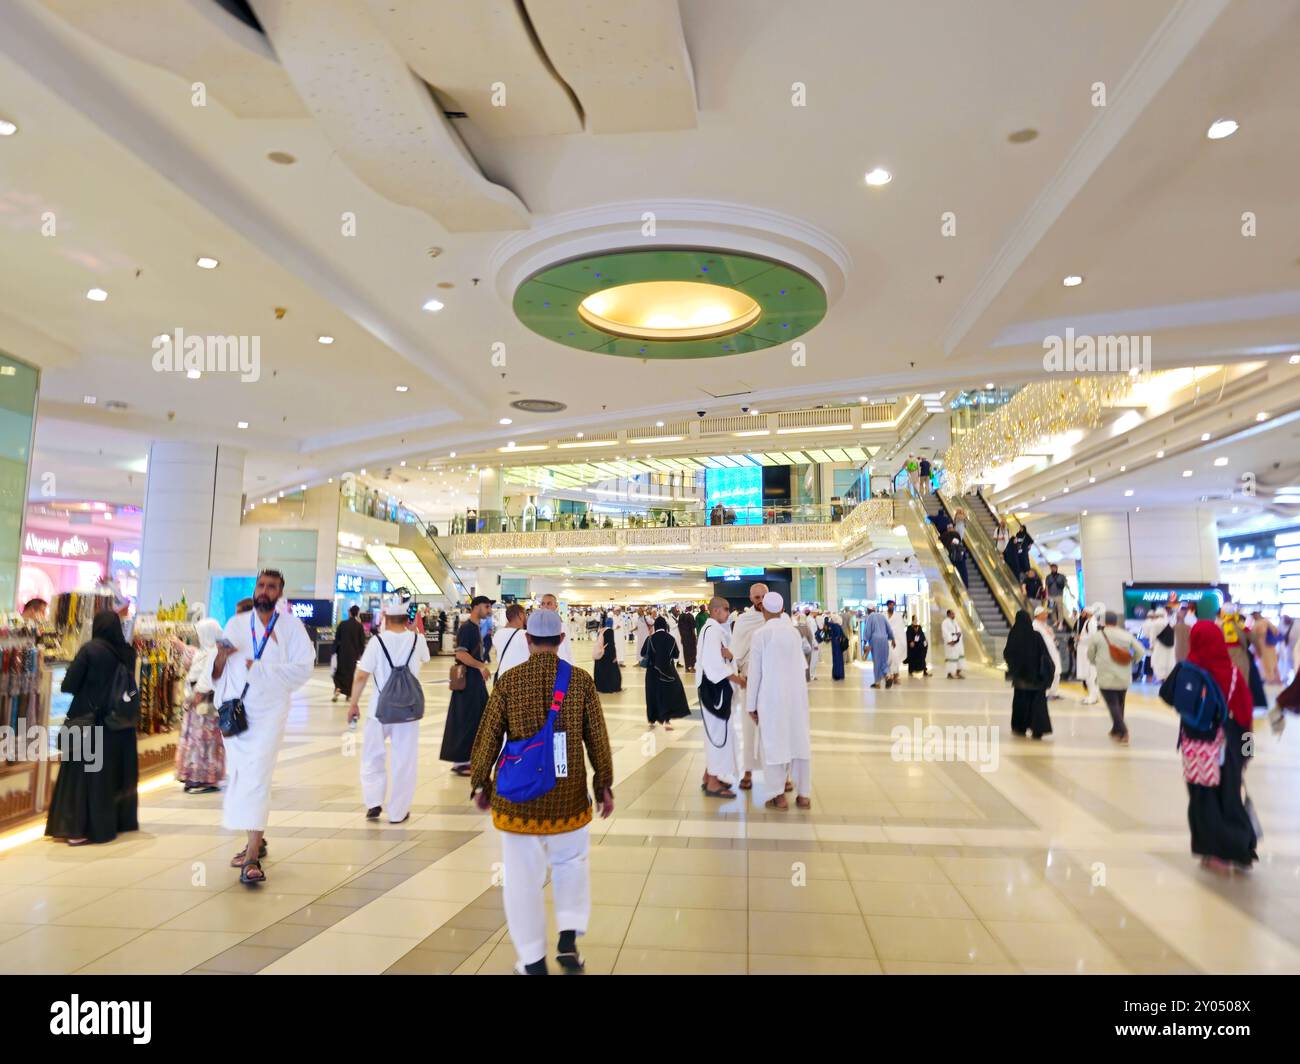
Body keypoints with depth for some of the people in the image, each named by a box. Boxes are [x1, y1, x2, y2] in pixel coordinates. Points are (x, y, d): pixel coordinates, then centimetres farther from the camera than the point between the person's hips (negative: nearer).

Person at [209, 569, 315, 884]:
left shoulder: (290, 626, 0)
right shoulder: (236, 624, 10)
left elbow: (304, 667, -10)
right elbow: (216, 673, 10)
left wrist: (260, 668, -15)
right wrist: (220, 657, -11)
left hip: (268, 711, -4)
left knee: (256, 778, -13)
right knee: (238, 775, 11)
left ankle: (252, 857, -14)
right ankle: (256, 841, 28)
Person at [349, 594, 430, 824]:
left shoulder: (377, 641, -11)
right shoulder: (417, 639, -5)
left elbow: (361, 677, -10)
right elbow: (425, 657, 19)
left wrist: (353, 703, 3)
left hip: (380, 707, -1)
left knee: (372, 757, 18)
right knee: (404, 761, 9)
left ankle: (374, 802, 10)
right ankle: (398, 812, 13)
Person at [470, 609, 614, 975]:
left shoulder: (509, 681, -7)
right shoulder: (581, 680, -5)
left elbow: (488, 736, -3)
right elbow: (597, 738, -1)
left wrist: (480, 783, 11)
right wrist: (604, 784, 11)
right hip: (568, 793, 1)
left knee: (523, 875, 11)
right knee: (571, 862, 23)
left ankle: (533, 959, 20)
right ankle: (568, 937, 11)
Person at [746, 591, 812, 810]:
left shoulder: (761, 634, -9)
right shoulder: (793, 632, 3)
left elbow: (755, 671, -8)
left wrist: (751, 704, -1)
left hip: (772, 696, -4)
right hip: (796, 693, 4)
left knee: (774, 743, 5)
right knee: (799, 741, 8)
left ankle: (780, 796, 9)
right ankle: (804, 795, 13)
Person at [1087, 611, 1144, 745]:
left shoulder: (1097, 636, -6)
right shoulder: (1127, 635, 1)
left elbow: (1090, 656, 4)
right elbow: (1140, 652, -1)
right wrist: (1131, 661, 17)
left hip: (1106, 677, -4)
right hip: (1124, 677, 4)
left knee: (1112, 704, -3)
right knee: (1119, 704, 18)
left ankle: (1123, 731, -18)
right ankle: (1116, 730, 28)